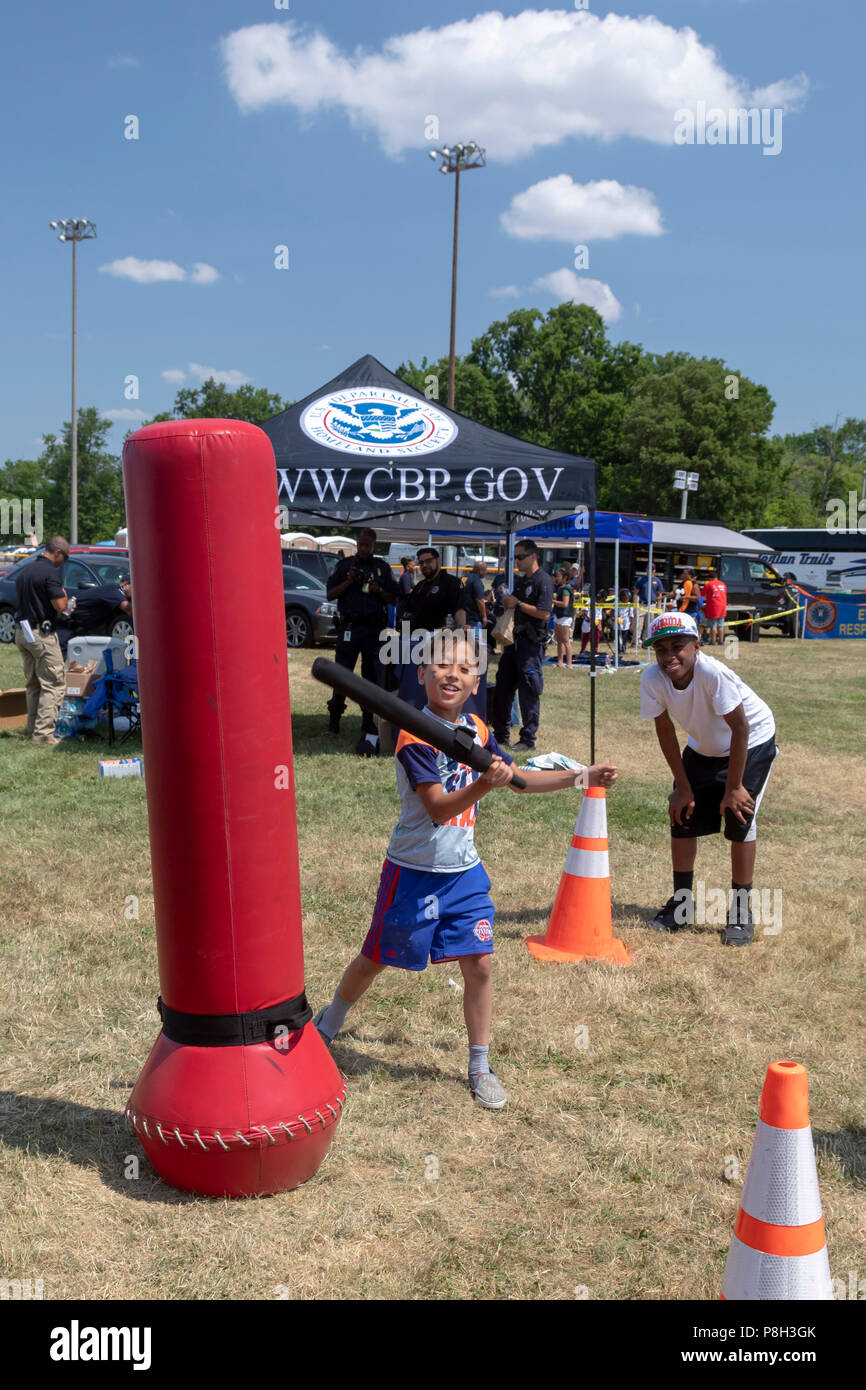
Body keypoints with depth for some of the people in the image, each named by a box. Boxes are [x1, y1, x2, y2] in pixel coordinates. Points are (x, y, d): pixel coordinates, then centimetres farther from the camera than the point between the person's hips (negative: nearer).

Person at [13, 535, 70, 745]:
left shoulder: (24, 570, 13)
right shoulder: (49, 572, -14)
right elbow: (60, 605, -21)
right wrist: (64, 595, 1)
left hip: (21, 631, 9)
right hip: (42, 633, -9)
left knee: (32, 684, 16)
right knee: (54, 684, -4)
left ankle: (32, 729, 20)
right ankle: (43, 733, -9)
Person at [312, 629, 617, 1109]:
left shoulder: (477, 729, 2)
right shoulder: (415, 735, -20)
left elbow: (517, 777, 15)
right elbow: (437, 808, -27)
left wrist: (581, 777, 13)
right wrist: (483, 786, -43)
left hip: (465, 871, 5)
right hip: (414, 872, -5)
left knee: (479, 964, 1)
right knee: (375, 959, 11)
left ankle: (480, 1068, 18)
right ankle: (328, 1024, 39)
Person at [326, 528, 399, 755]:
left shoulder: (382, 568, 12)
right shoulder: (343, 565, 8)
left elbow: (393, 598, 11)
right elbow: (330, 594, 4)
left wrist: (378, 590, -7)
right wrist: (348, 582, -10)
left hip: (374, 628, 1)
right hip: (349, 627, -1)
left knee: (372, 676, 3)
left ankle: (369, 724, 11)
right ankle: (334, 719, 10)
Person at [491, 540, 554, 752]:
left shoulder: (543, 580, -10)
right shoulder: (520, 580, 17)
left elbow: (544, 613, -19)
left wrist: (518, 603, -14)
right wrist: (507, 601, 2)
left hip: (532, 642, -9)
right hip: (515, 639, 9)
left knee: (528, 693, -5)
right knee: (503, 688, 10)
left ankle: (528, 740, 2)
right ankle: (501, 736, 19)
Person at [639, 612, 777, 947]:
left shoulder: (712, 673, -37)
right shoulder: (652, 680, -23)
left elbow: (740, 728, -28)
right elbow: (665, 731, -9)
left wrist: (734, 787, -22)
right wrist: (683, 786, -7)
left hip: (752, 743, -5)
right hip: (703, 748, 5)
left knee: (739, 819, -12)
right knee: (681, 815, 4)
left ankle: (740, 913, 3)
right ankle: (681, 903, 21)